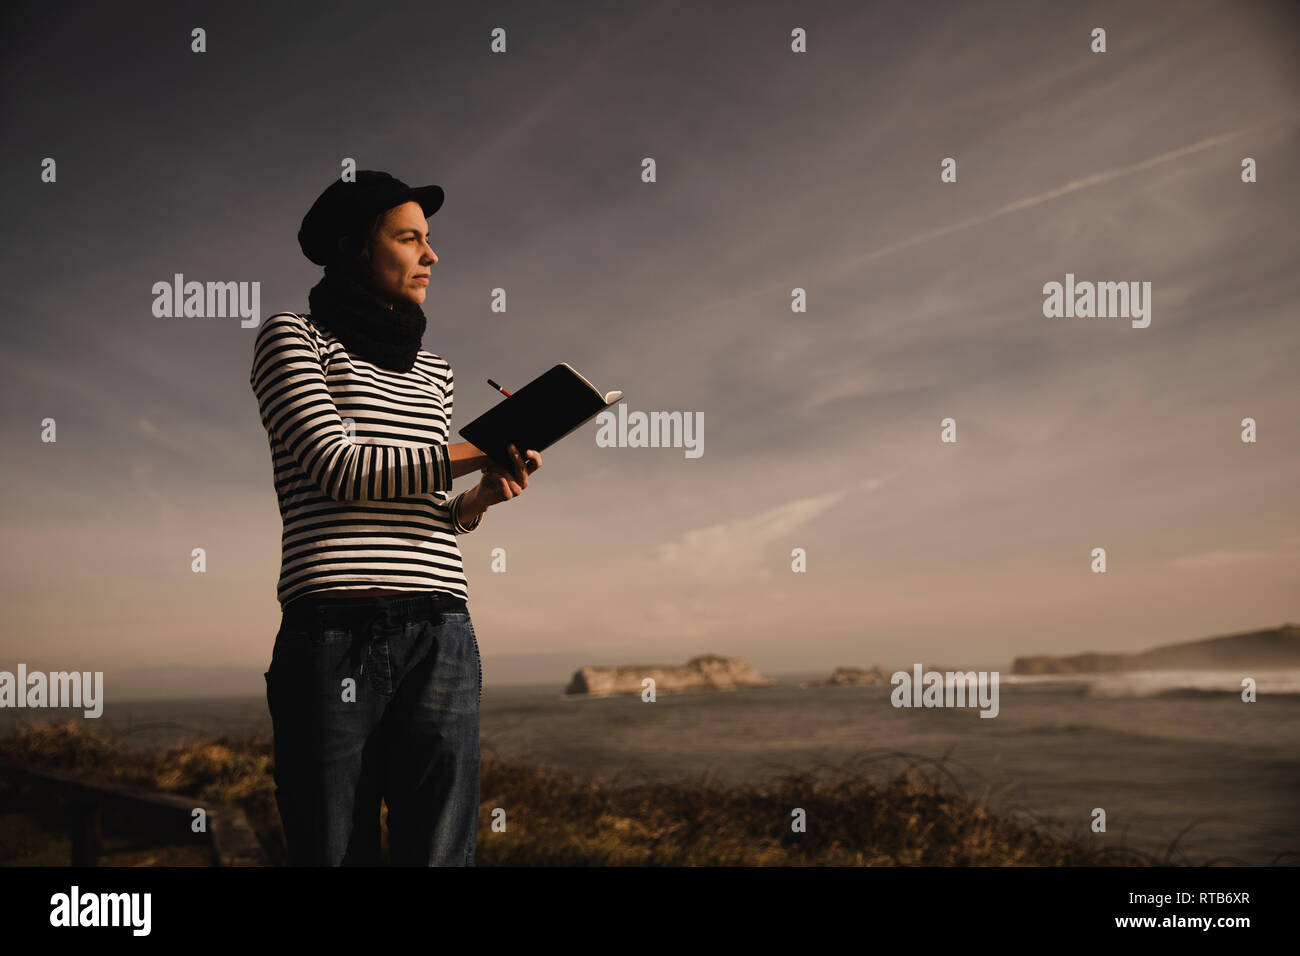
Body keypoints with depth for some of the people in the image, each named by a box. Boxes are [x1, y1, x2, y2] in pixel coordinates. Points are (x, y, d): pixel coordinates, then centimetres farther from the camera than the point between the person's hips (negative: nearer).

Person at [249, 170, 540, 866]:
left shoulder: (433, 371, 24)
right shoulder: (294, 338, 8)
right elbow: (338, 469, -6)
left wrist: (482, 497, 4)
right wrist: (473, 454, -5)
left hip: (439, 634, 4)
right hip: (334, 631, -4)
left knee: (439, 851, -2)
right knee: (334, 852, 0)